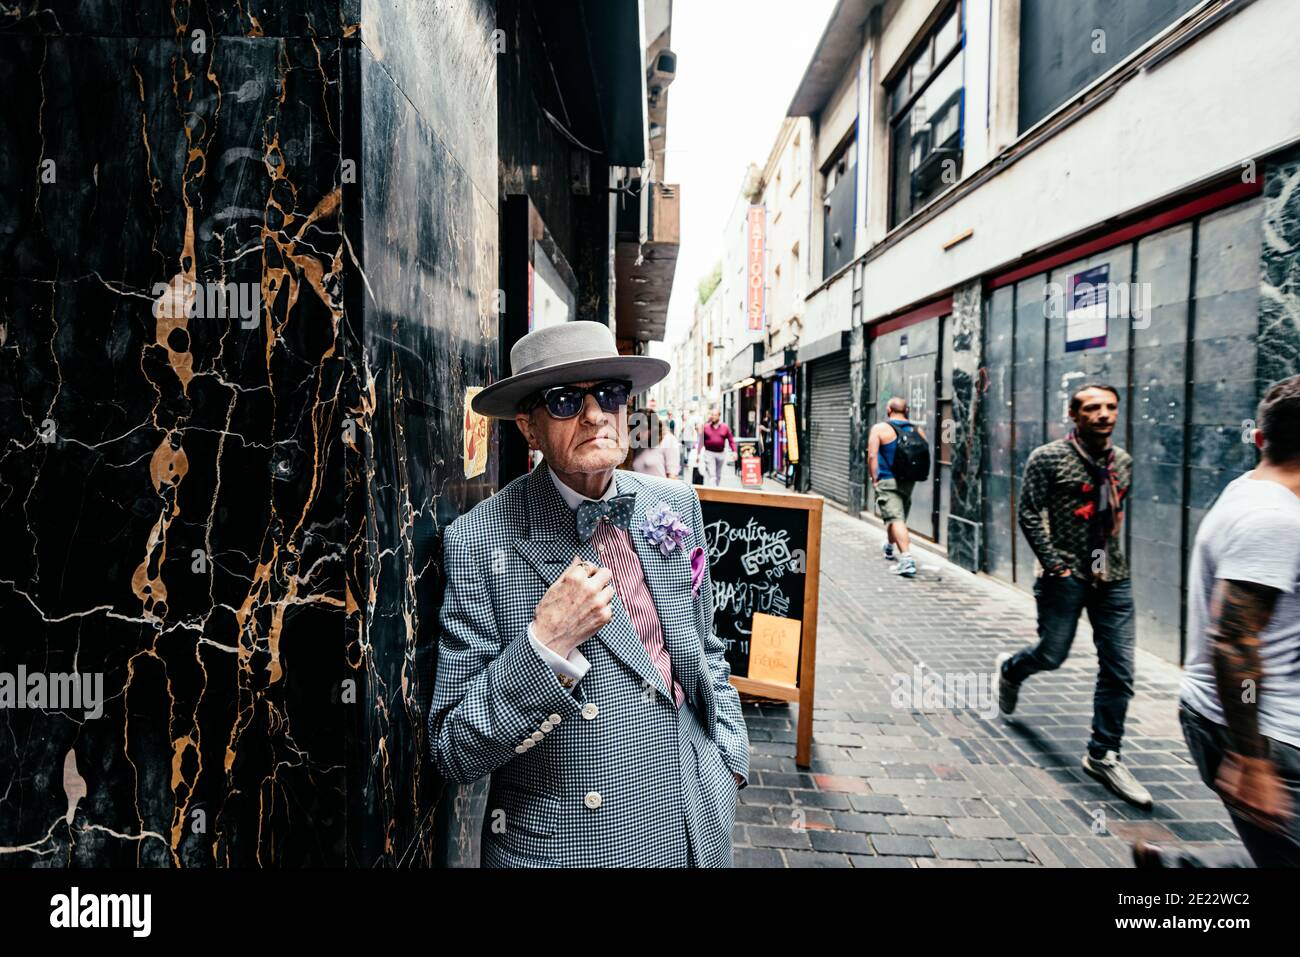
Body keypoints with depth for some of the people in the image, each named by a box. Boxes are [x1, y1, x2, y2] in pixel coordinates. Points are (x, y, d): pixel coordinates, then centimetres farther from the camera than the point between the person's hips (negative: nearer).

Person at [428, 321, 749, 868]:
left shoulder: (677, 505, -4)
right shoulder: (478, 541, -18)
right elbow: (452, 755, -16)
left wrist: (730, 758, 3)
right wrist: (544, 646, -29)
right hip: (562, 844, -4)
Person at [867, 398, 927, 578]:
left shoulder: (879, 428, -6)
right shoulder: (917, 430, 6)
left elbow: (872, 456, -11)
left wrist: (874, 479, -4)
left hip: (887, 481, -5)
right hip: (909, 481, 5)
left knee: (896, 519, -10)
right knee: (900, 515, 23)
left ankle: (906, 559, -22)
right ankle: (890, 548, 45)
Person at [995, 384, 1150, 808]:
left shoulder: (1123, 462, 8)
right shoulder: (1048, 458, -8)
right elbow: (1030, 515, -9)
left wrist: (1112, 556, 13)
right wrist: (1054, 565, -13)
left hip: (1113, 578, 5)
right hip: (1067, 577, -5)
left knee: (1119, 670, 4)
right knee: (1051, 656, 5)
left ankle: (1103, 756, 18)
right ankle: (1010, 669, 41)